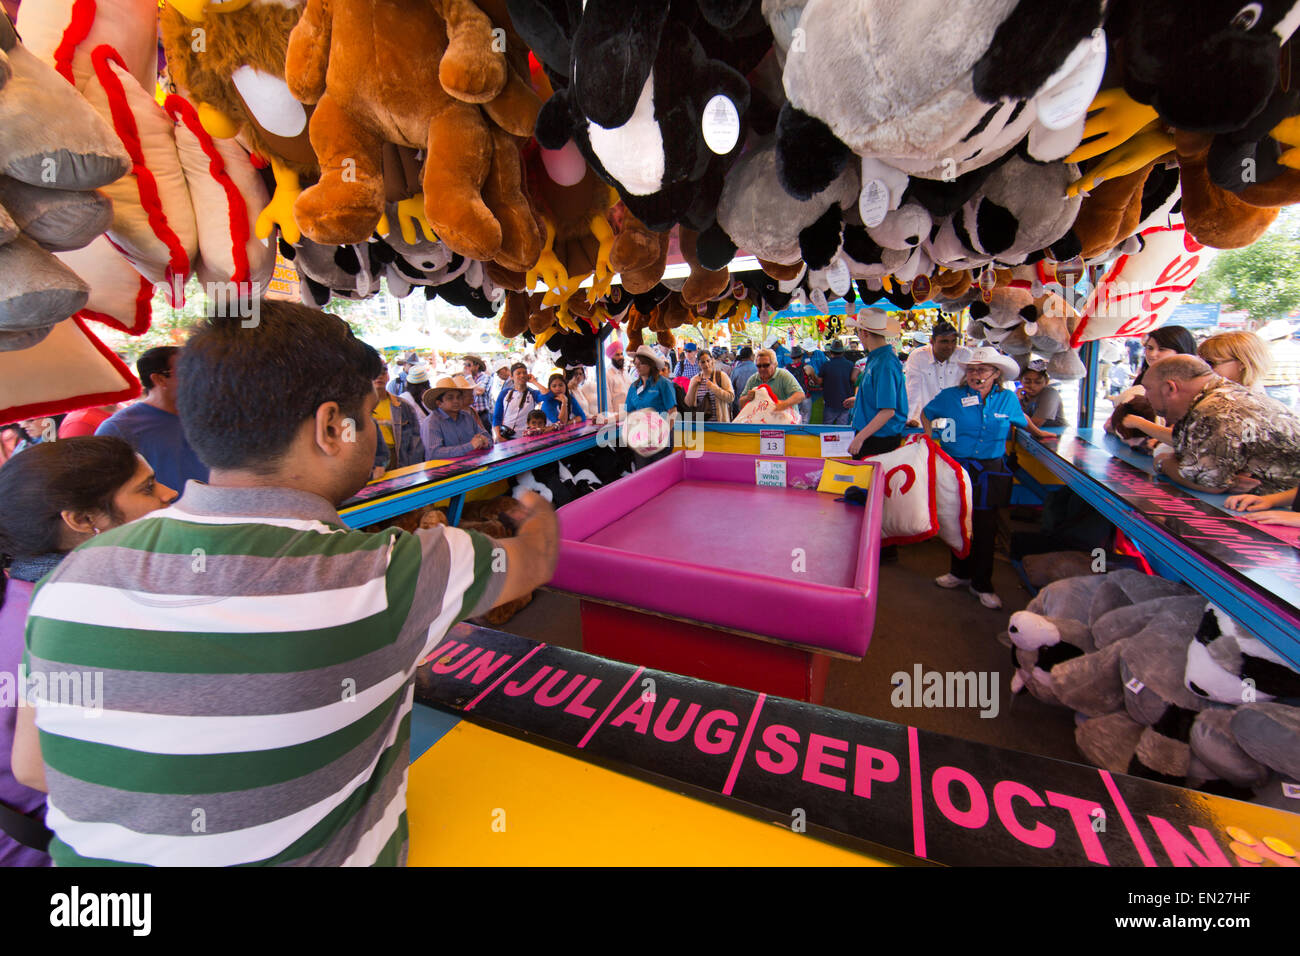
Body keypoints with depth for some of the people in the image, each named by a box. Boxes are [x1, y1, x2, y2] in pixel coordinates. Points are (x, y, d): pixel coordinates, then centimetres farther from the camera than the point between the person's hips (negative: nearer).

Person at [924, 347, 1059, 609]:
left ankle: (982, 584, 16)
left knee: (985, 528, 2)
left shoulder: (1008, 399, 5)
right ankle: (960, 573, 28)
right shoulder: (951, 397, -2)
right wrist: (930, 438, 4)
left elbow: (1021, 419, 27)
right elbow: (926, 414, 14)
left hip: (991, 473, 1)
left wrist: (1039, 433, 32)